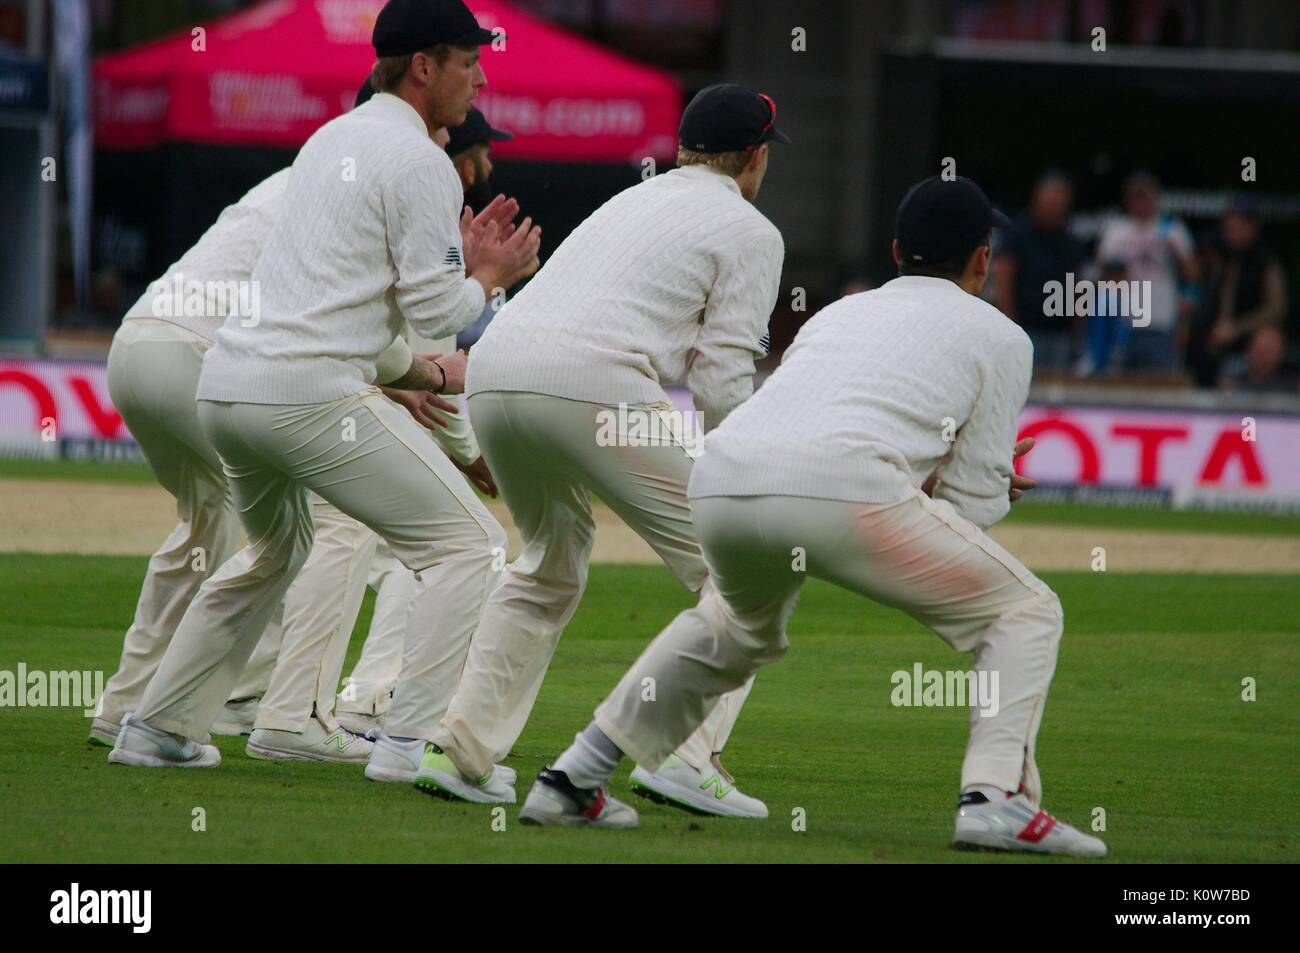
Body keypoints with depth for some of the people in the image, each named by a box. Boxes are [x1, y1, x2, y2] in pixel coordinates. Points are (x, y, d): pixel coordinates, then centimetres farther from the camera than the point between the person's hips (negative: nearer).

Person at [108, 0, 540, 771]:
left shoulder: (328, 142, 22)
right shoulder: (419, 161, -6)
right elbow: (436, 309, -9)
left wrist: (427, 374, 31)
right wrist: (494, 274, 11)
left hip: (223, 388, 9)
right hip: (312, 394, -9)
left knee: (275, 550, 32)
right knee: (462, 542, -4)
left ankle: (158, 730, 31)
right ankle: (415, 741, -15)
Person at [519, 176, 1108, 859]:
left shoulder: (836, 315, 36)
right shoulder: (997, 336, 21)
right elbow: (973, 503, 14)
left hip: (720, 481, 6)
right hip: (842, 492, -6)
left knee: (736, 629, 37)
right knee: (1023, 611, 12)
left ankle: (570, 782, 29)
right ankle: (995, 798, -9)